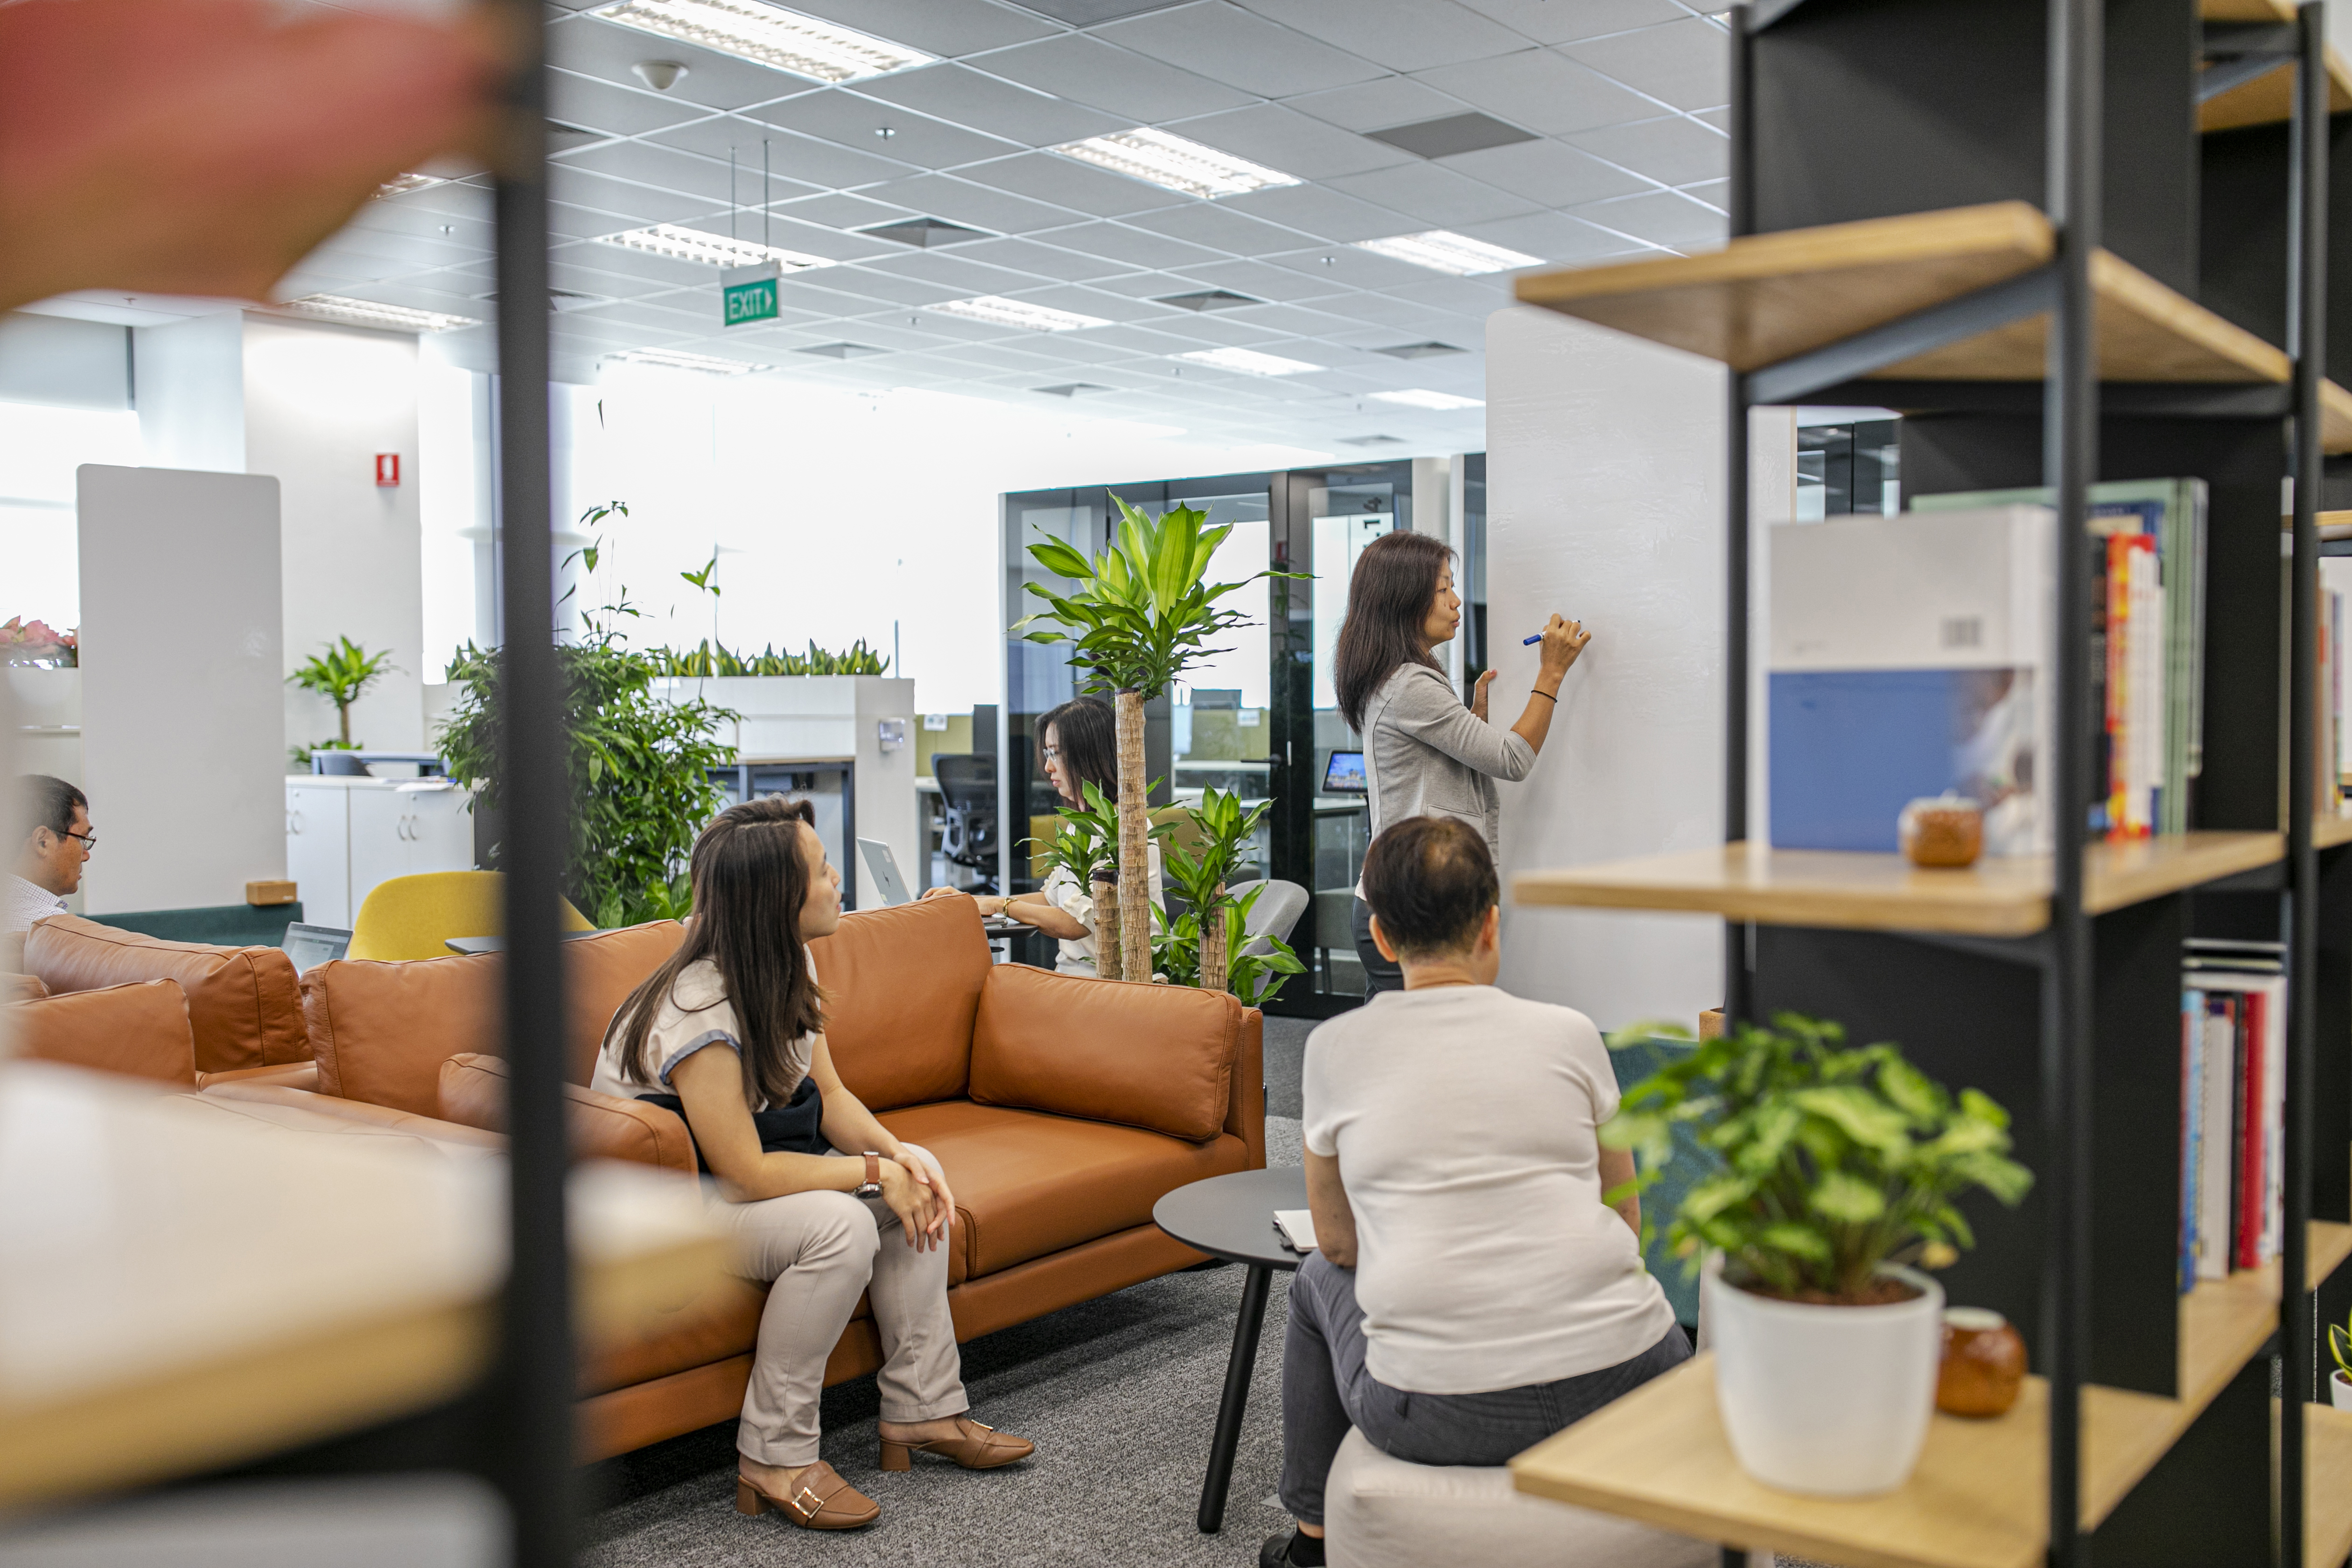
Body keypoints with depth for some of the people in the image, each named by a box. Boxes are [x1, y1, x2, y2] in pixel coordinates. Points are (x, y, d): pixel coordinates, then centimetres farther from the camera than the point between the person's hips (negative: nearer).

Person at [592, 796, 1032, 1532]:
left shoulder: (783, 968, -3)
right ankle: (774, 1458, -17)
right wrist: (873, 1173, -23)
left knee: (917, 1183, -3)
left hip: (755, 1153, 9)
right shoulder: (700, 1008, -32)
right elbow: (745, 1173, -30)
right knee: (839, 1226, -31)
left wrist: (897, 1152, -15)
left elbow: (830, 1096, 3)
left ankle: (923, 1409, 3)